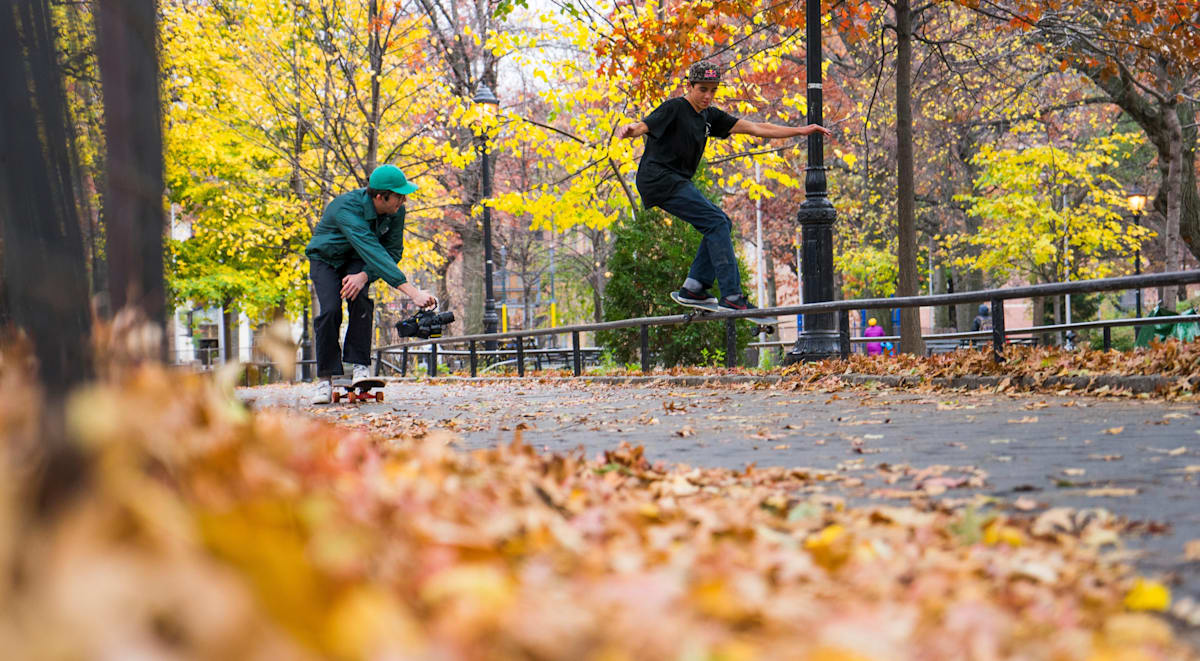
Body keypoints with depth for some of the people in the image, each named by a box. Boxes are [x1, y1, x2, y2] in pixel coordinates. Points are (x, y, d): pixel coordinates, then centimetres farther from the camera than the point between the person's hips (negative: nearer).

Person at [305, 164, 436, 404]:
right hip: (326, 258, -3)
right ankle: (326, 378, -11)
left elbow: (393, 251, -13)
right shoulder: (347, 209, -39)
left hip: (356, 261, 3)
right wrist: (413, 292, -57)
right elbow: (374, 253, -49)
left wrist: (364, 276, -33)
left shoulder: (396, 211, -20)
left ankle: (360, 366, -18)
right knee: (329, 310, -22)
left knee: (359, 299, -25)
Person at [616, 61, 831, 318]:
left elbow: (754, 128, 13)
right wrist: (630, 130, -47)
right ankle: (731, 296, -21)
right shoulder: (674, 108, -7)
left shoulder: (710, 116, 15)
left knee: (721, 225, 8)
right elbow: (645, 125, -22)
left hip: (678, 181, 9)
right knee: (716, 222, -16)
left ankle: (693, 289, 4)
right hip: (659, 178, -9)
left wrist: (801, 131, 10)